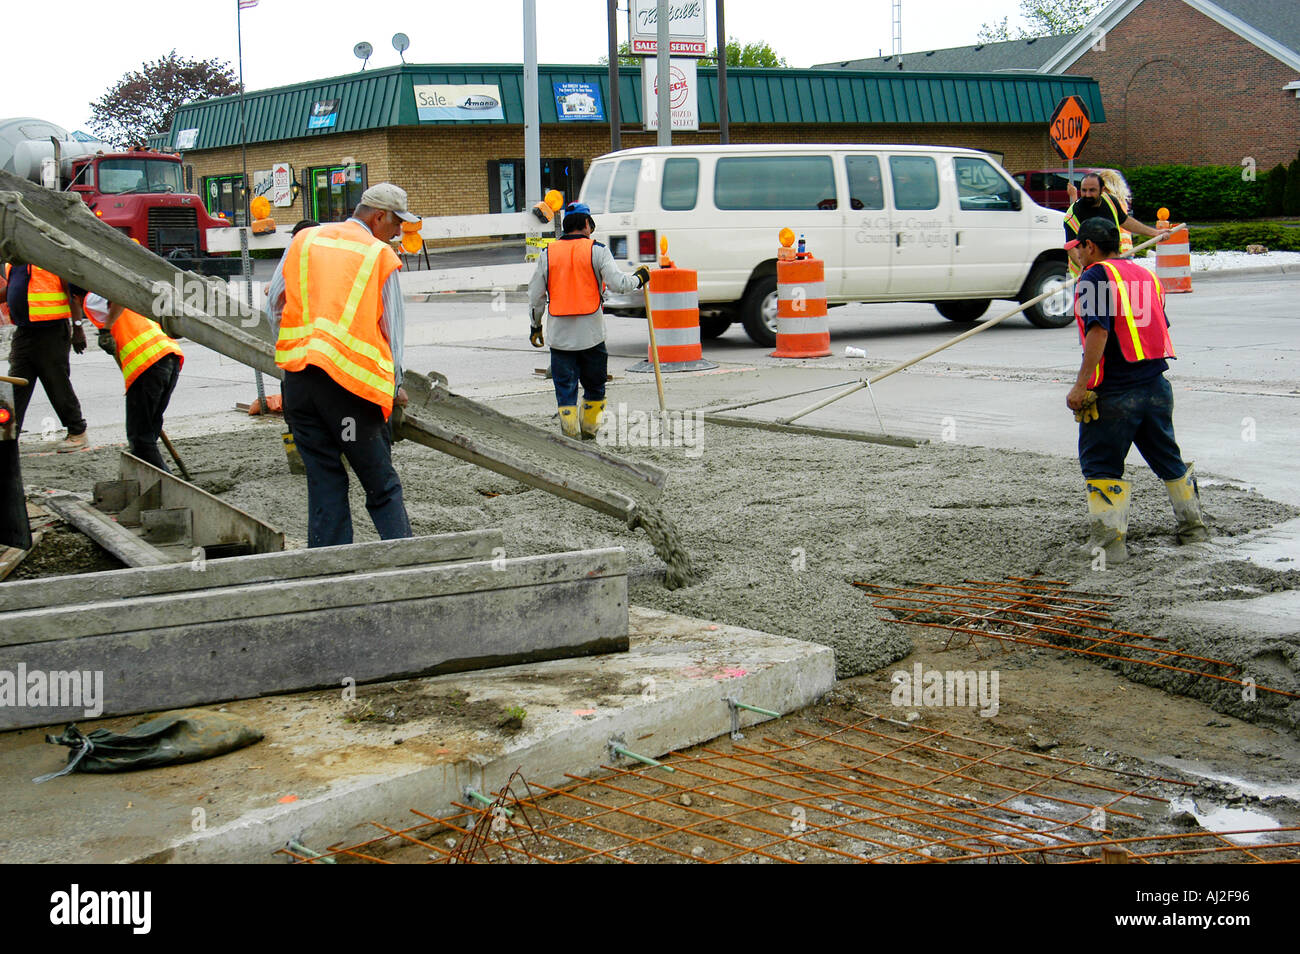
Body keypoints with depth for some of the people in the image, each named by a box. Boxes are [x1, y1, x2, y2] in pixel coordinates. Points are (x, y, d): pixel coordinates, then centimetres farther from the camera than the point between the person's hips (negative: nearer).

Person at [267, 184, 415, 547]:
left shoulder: (304, 240, 14)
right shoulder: (380, 255, 4)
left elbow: (277, 302, 15)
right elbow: (392, 329, 7)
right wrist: (395, 386, 18)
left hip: (298, 377, 4)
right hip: (352, 381, -4)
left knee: (323, 481, 9)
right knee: (381, 485, 4)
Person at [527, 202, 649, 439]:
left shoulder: (547, 253, 5)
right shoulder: (596, 250, -3)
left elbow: (536, 296, 8)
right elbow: (618, 283, -11)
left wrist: (535, 325, 20)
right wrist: (639, 278, 8)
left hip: (559, 334, 1)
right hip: (591, 332, -1)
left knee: (565, 386, 6)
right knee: (594, 384, 16)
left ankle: (570, 430, 0)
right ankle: (590, 426, 22)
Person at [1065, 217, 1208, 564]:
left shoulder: (1095, 277, -8)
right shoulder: (1145, 275, 16)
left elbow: (1098, 331, -19)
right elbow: (1160, 327, 18)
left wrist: (1081, 385, -20)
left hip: (1113, 392, -7)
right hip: (1157, 385, 7)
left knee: (1100, 464, 1)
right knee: (1167, 457, 21)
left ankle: (1109, 540, -4)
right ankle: (1193, 525, 32)